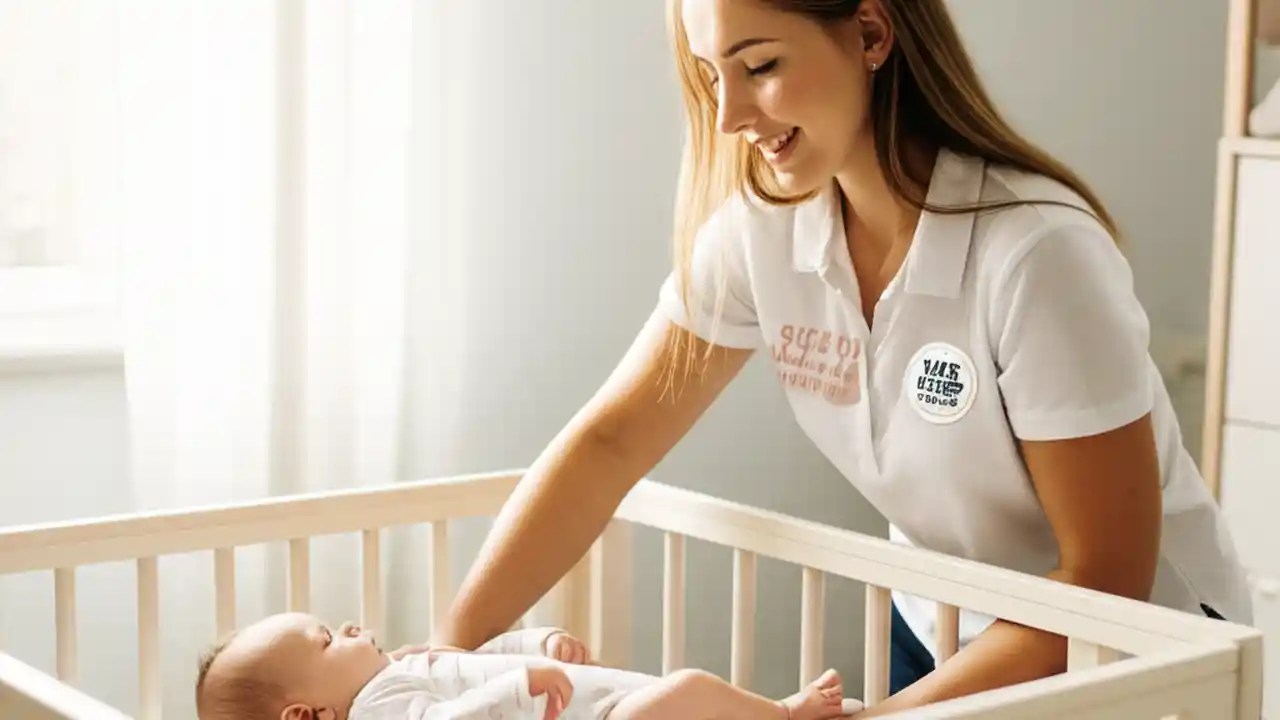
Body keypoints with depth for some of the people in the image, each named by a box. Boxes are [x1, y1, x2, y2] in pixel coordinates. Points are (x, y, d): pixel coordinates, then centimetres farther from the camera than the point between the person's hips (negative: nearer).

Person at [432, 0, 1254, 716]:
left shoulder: (1035, 251, -29)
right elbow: (610, 441, -7)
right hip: (942, 633, 5)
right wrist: (455, 641, -16)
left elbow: (1104, 580, -25)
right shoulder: (760, 228, -13)